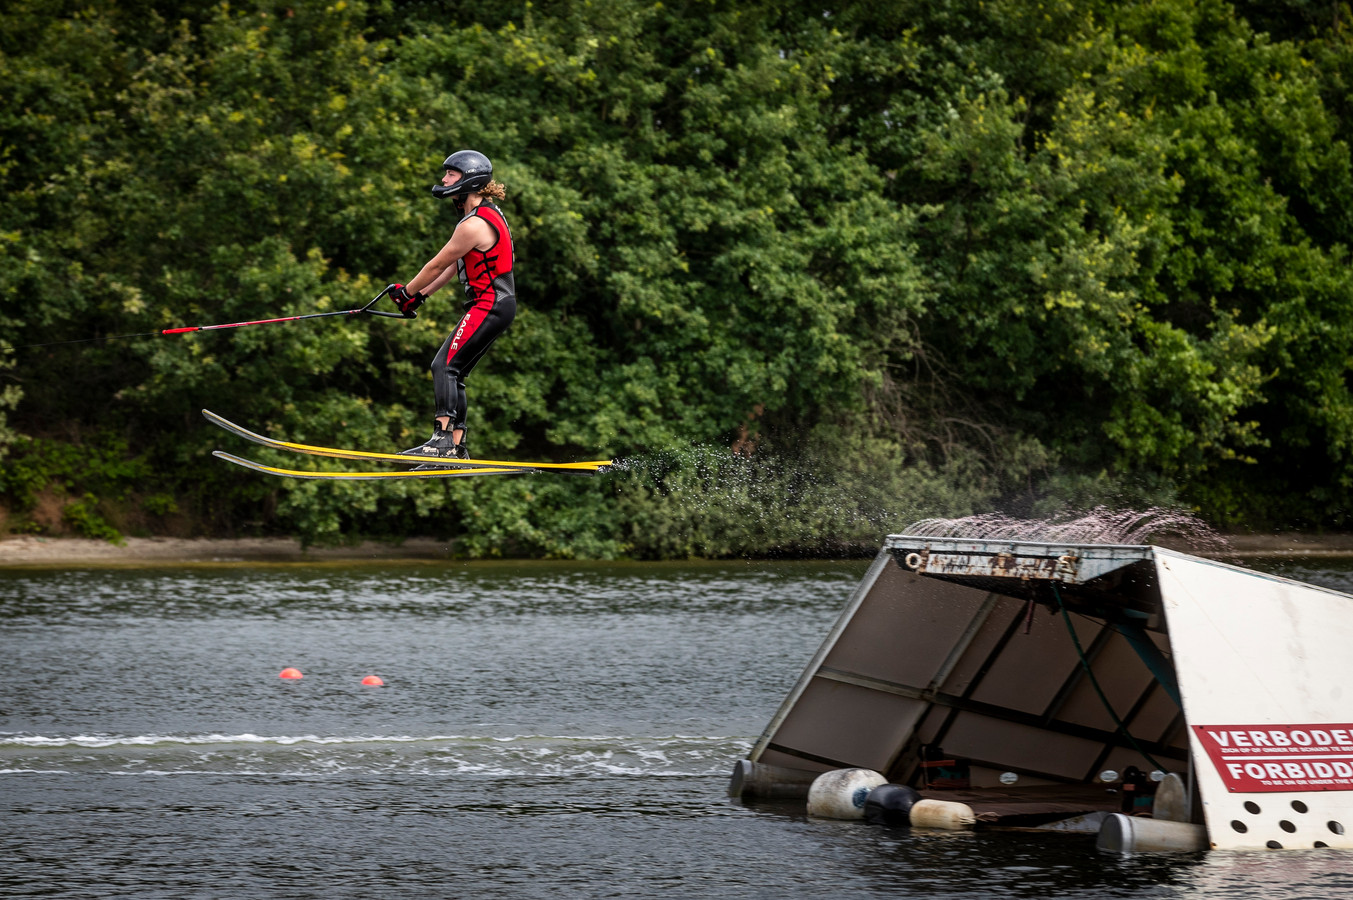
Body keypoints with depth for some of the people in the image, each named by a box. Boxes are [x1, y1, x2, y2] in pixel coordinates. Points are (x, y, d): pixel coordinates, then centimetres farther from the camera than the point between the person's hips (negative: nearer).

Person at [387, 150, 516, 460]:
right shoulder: (486, 213, 14)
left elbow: (438, 265, -11)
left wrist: (406, 291, 3)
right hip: (496, 304, 10)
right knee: (450, 371, 9)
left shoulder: (474, 225, -19)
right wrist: (422, 295, 19)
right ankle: (457, 446, 8)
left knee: (445, 366, -15)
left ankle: (444, 437, -23)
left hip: (489, 305, -10)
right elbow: (453, 264, 20)